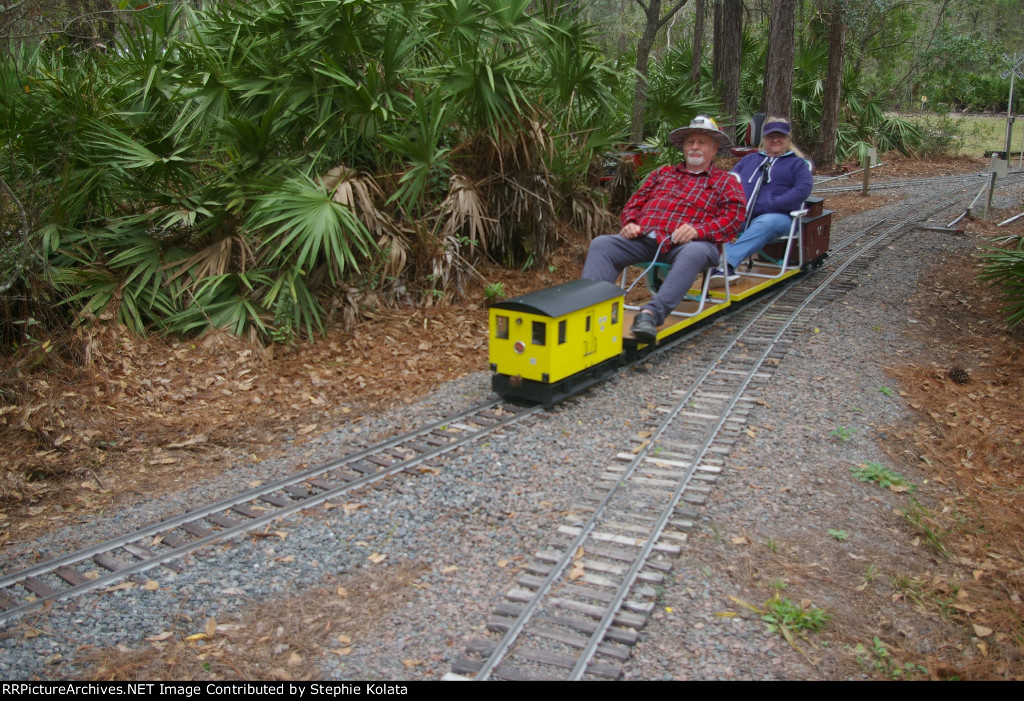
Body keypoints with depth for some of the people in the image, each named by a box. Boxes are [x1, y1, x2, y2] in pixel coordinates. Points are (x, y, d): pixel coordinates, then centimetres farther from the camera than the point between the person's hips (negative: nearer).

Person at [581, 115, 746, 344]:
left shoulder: (726, 181, 20)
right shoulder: (663, 173, 31)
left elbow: (734, 216, 4)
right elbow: (636, 201, 26)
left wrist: (697, 230, -15)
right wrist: (630, 222, 1)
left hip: (686, 243, -3)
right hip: (644, 237, 4)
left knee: (695, 253, -39)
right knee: (601, 244, -20)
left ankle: (652, 313, -49)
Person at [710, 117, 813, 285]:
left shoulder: (797, 163, 17)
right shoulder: (750, 159, 30)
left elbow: (803, 189, -1)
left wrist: (770, 205, -14)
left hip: (777, 216, -3)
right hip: (740, 214, 3)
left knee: (765, 224, -39)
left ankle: (726, 263, -56)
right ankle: (726, 270, -47)